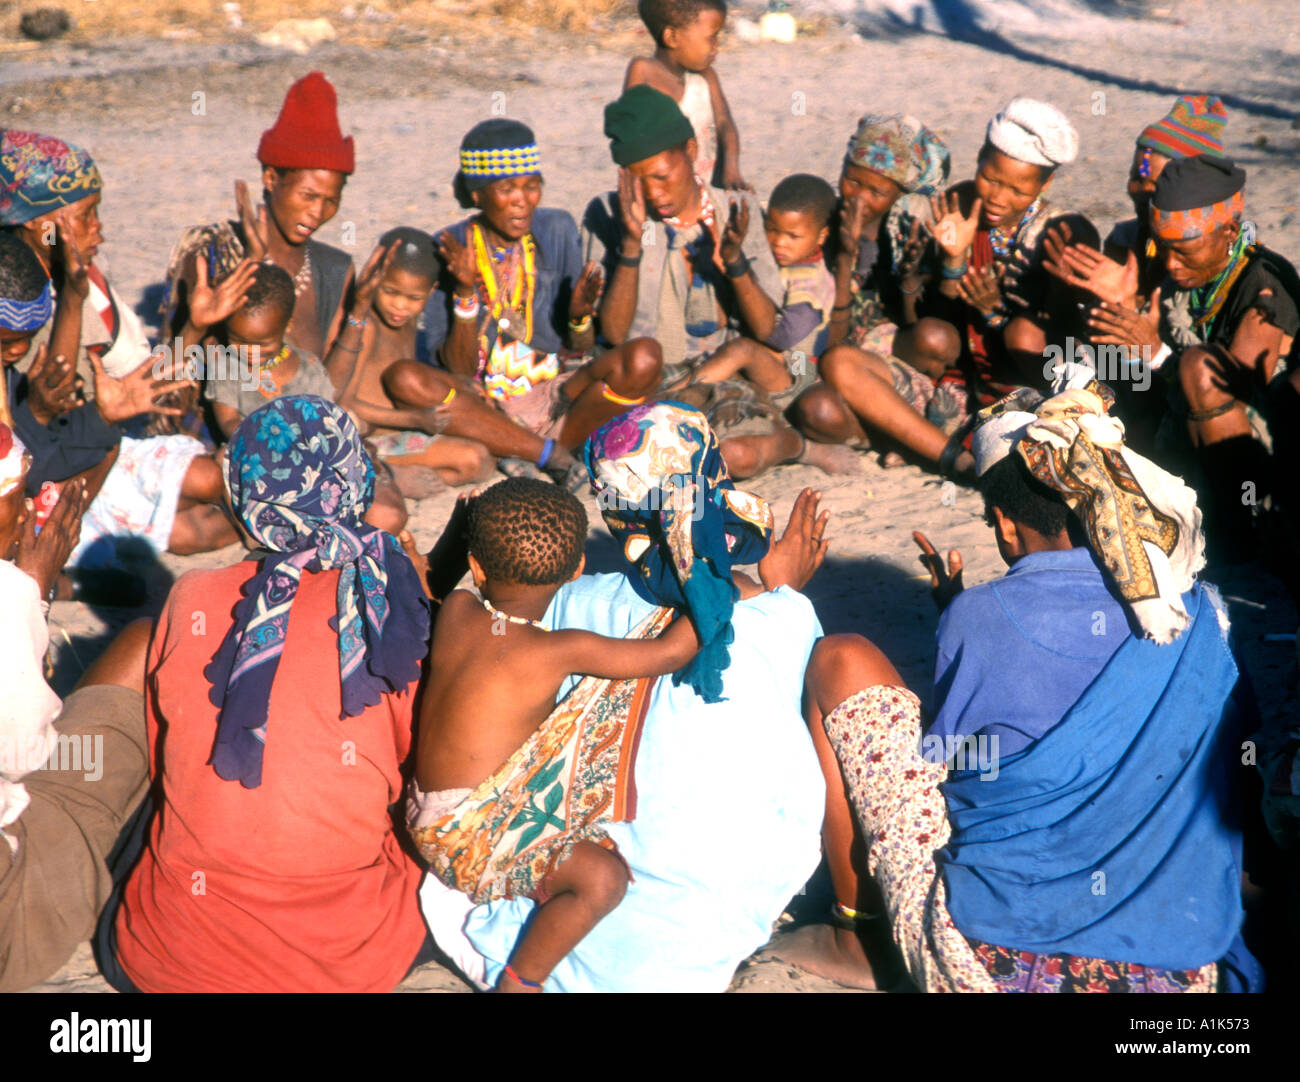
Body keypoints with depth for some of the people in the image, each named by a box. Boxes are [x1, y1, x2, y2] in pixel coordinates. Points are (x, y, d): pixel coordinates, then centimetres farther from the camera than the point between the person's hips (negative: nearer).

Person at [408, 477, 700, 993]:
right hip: (463, 838, -9)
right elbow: (671, 651, -15)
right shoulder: (560, 651, -19)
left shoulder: (455, 611, -1)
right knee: (603, 877, -21)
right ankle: (519, 982, -9)